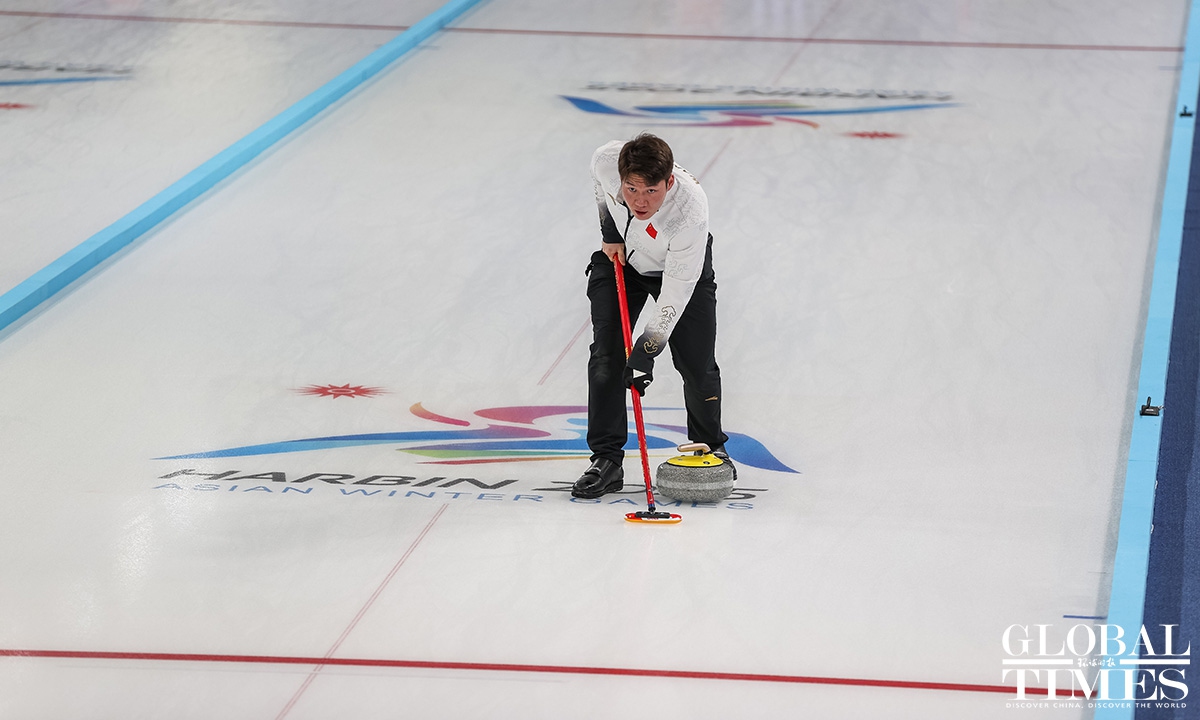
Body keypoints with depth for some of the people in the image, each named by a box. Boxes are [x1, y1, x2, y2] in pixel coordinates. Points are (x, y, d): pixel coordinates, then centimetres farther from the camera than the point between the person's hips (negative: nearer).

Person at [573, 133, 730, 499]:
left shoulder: (691, 211, -42)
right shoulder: (607, 160, -34)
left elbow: (676, 293, -35)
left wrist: (647, 351, -37)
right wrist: (610, 231, -4)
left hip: (679, 264, -3)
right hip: (619, 255, 3)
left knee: (697, 364, -4)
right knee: (606, 355, -8)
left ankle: (710, 450, 20)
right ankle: (607, 460, -1)